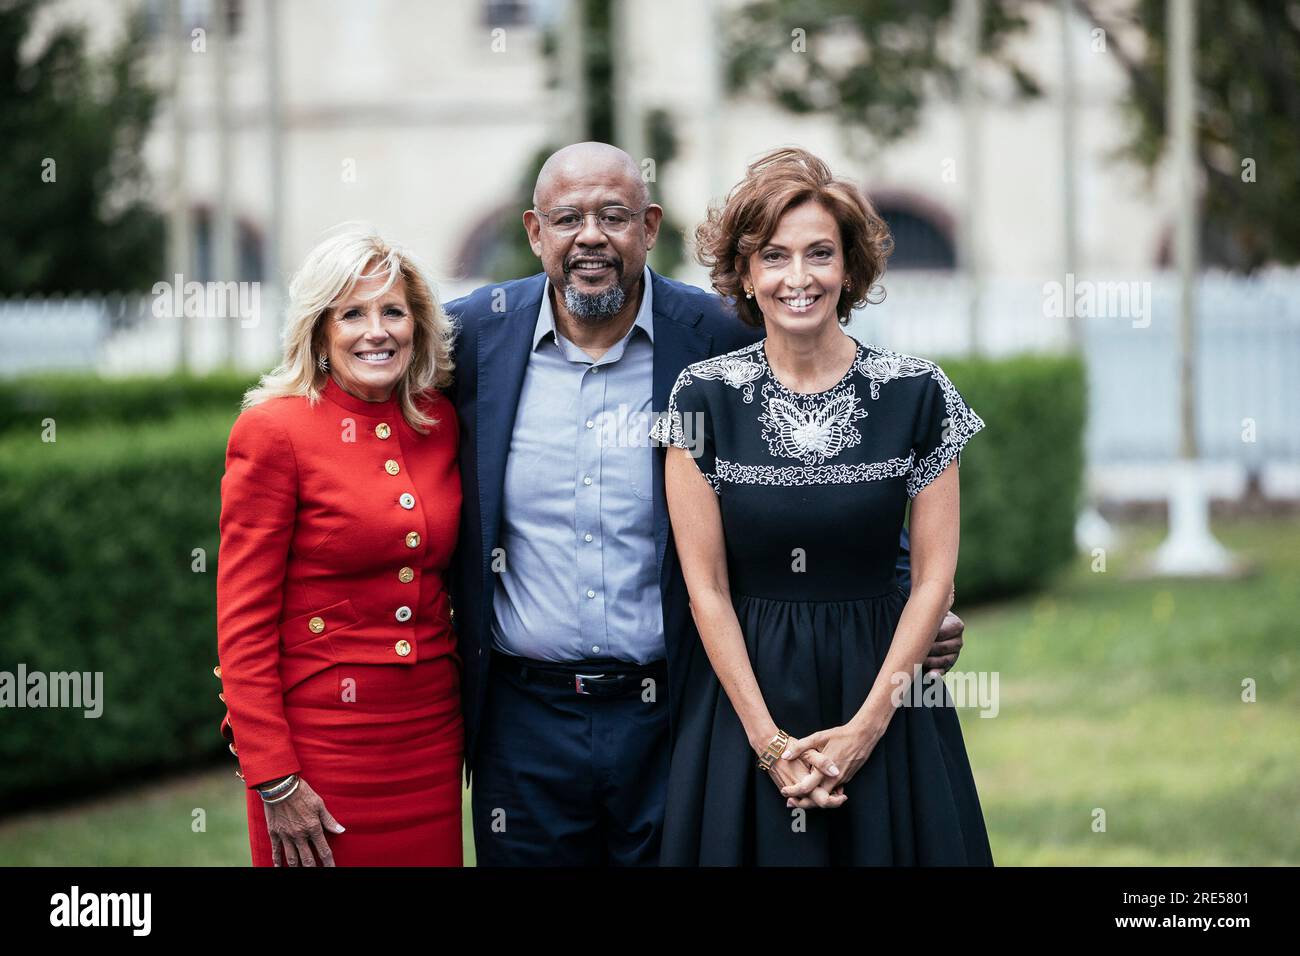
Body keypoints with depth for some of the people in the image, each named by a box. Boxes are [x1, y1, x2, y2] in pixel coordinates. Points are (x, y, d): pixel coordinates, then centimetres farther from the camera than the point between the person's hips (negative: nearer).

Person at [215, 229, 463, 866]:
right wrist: (274, 782, -14)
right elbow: (243, 623, -10)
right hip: (322, 737, -5)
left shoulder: (440, 423, 6)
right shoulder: (274, 429, -9)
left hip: (432, 735, 5)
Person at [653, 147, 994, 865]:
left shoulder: (917, 393, -4)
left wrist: (866, 724, -11)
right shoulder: (704, 395, -4)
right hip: (745, 687, 0)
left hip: (882, 689, 0)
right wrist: (769, 741, -11)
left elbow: (934, 576, -3)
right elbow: (706, 585, -5)